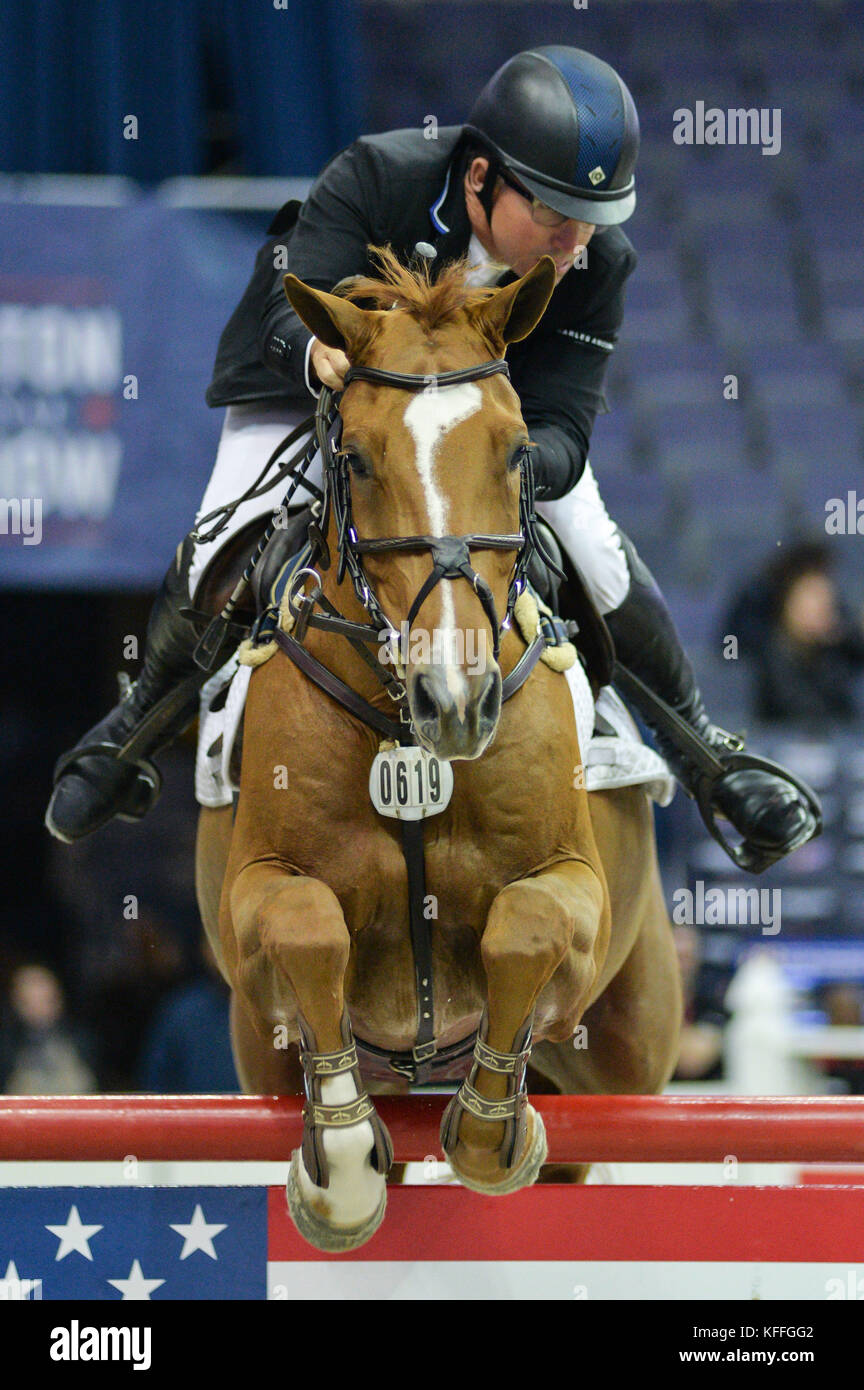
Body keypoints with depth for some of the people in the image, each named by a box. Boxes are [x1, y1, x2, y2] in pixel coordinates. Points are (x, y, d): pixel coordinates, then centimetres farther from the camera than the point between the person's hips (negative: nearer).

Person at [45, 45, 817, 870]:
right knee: (217, 560, -12)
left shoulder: (595, 265, -32)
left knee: (597, 561, -8)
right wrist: (319, 355, -68)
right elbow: (293, 321, -43)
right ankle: (138, 726, 19)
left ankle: (699, 747, 19)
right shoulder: (373, 178, -40)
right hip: (309, 377, -2)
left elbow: (560, 430, -33)